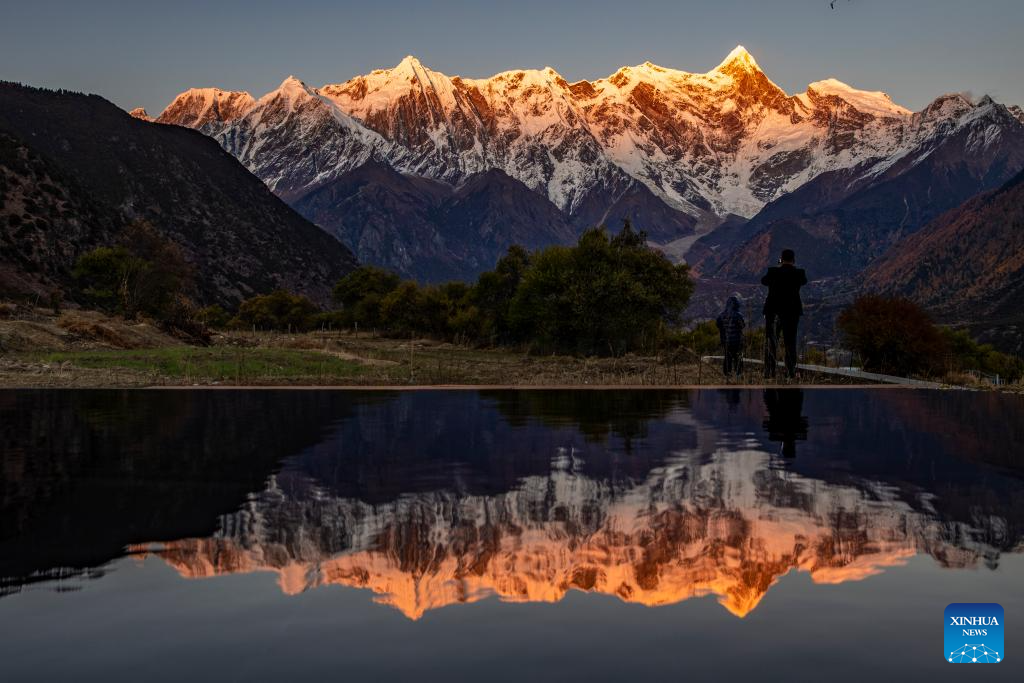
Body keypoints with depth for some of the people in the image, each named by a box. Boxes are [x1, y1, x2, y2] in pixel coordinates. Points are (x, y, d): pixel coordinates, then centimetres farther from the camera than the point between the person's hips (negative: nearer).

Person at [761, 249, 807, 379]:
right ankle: (791, 374, 7)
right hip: (792, 312, 1)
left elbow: (764, 281, 11)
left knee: (771, 343, 5)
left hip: (773, 311, -1)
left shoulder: (773, 271, -8)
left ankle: (769, 373, -1)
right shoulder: (799, 273, -5)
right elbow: (804, 281, 16)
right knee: (790, 343, 10)